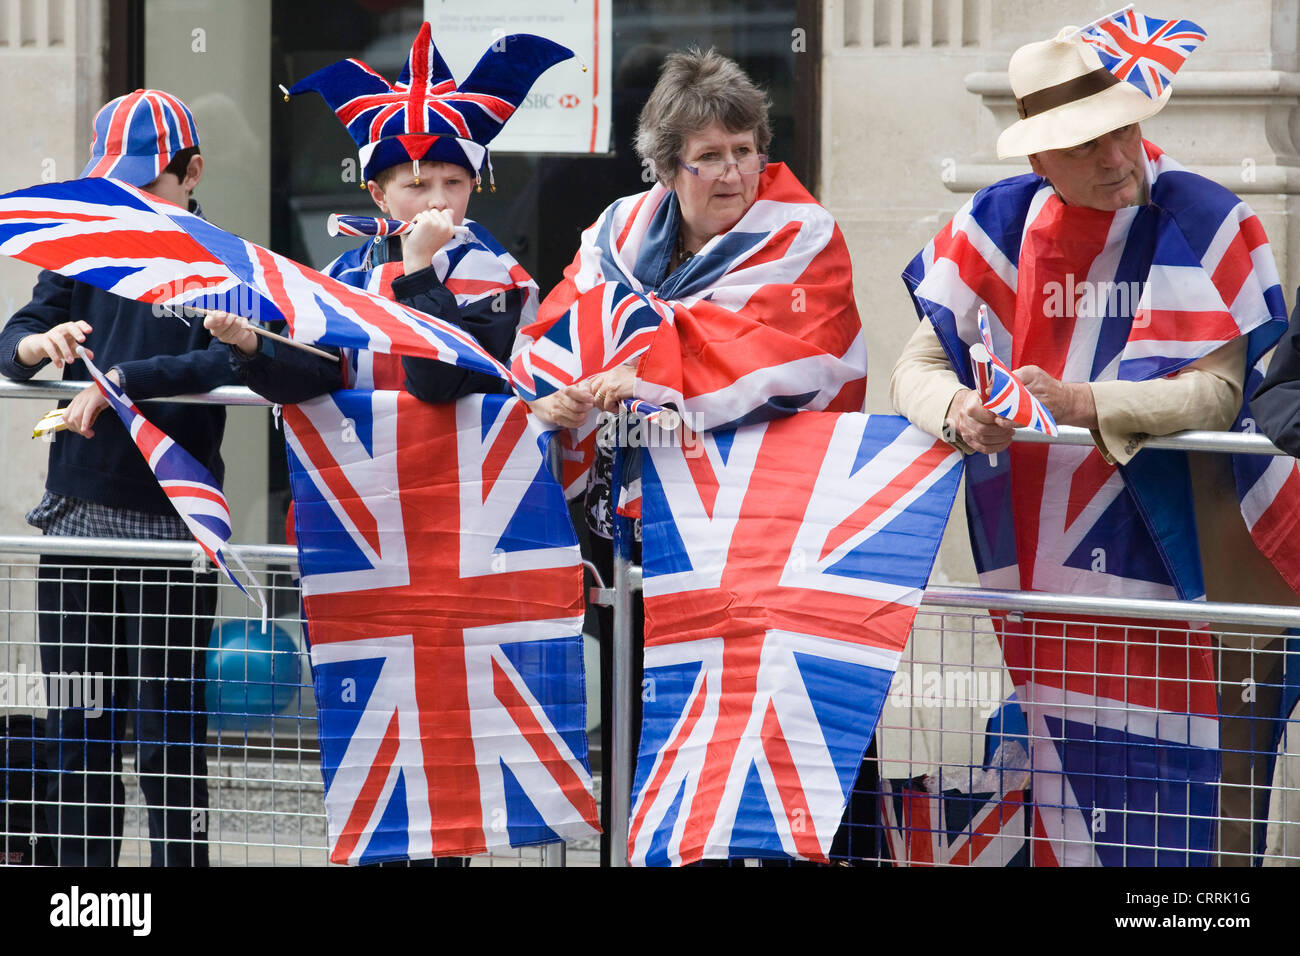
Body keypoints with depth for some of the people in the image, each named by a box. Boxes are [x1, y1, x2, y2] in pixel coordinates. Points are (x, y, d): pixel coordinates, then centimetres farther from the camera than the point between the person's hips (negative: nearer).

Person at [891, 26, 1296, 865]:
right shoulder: (999, 223, 4)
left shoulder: (1204, 224, -6)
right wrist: (957, 410, -21)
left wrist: (1083, 404, -28)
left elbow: (1218, 390, -15)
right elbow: (917, 367, 3)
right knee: (1052, 779, 5)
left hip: (1151, 559, -3)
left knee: (1150, 783, -6)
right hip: (1032, 564, 3)